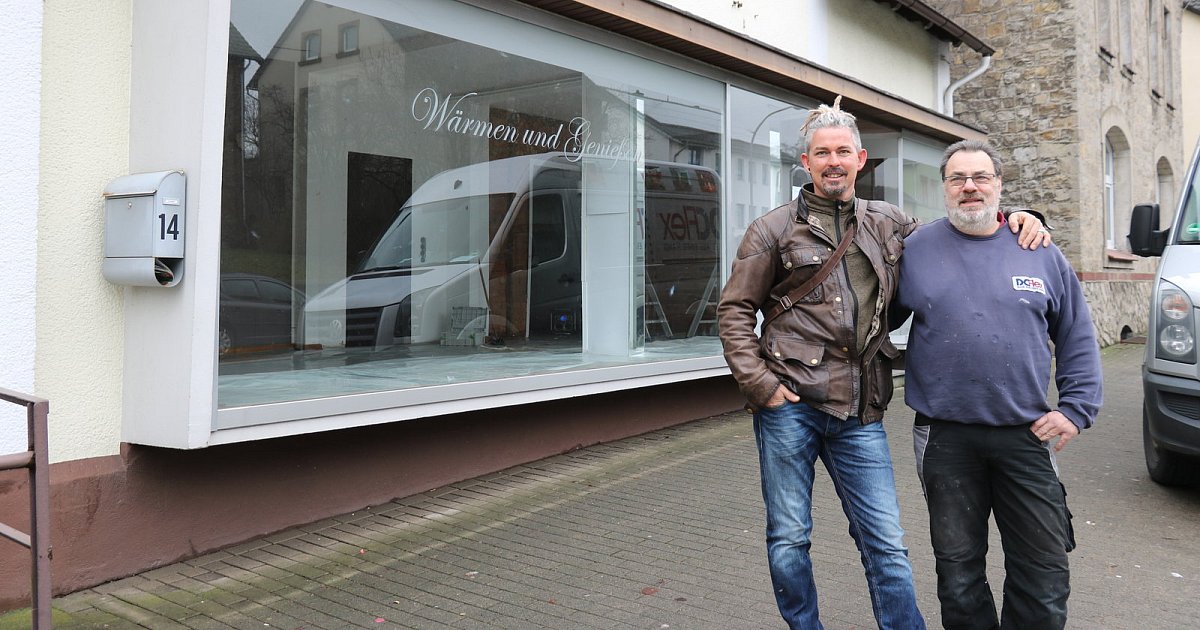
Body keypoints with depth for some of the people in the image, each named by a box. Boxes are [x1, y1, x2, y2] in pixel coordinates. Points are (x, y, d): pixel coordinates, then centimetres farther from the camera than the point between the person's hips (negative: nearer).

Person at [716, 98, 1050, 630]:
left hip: (859, 413, 2)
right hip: (789, 406, -2)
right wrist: (758, 382, -7)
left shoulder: (887, 224, 14)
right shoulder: (774, 230, 4)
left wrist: (1013, 223, 9)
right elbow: (734, 310, 3)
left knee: (886, 545, 4)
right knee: (788, 538, 7)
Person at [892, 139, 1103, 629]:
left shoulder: (1040, 252, 6)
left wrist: (1077, 408, 2)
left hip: (1027, 435, 1)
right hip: (945, 438, -1)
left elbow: (1077, 338, 10)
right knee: (959, 571, 11)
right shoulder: (916, 250, 3)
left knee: (1044, 571, 7)